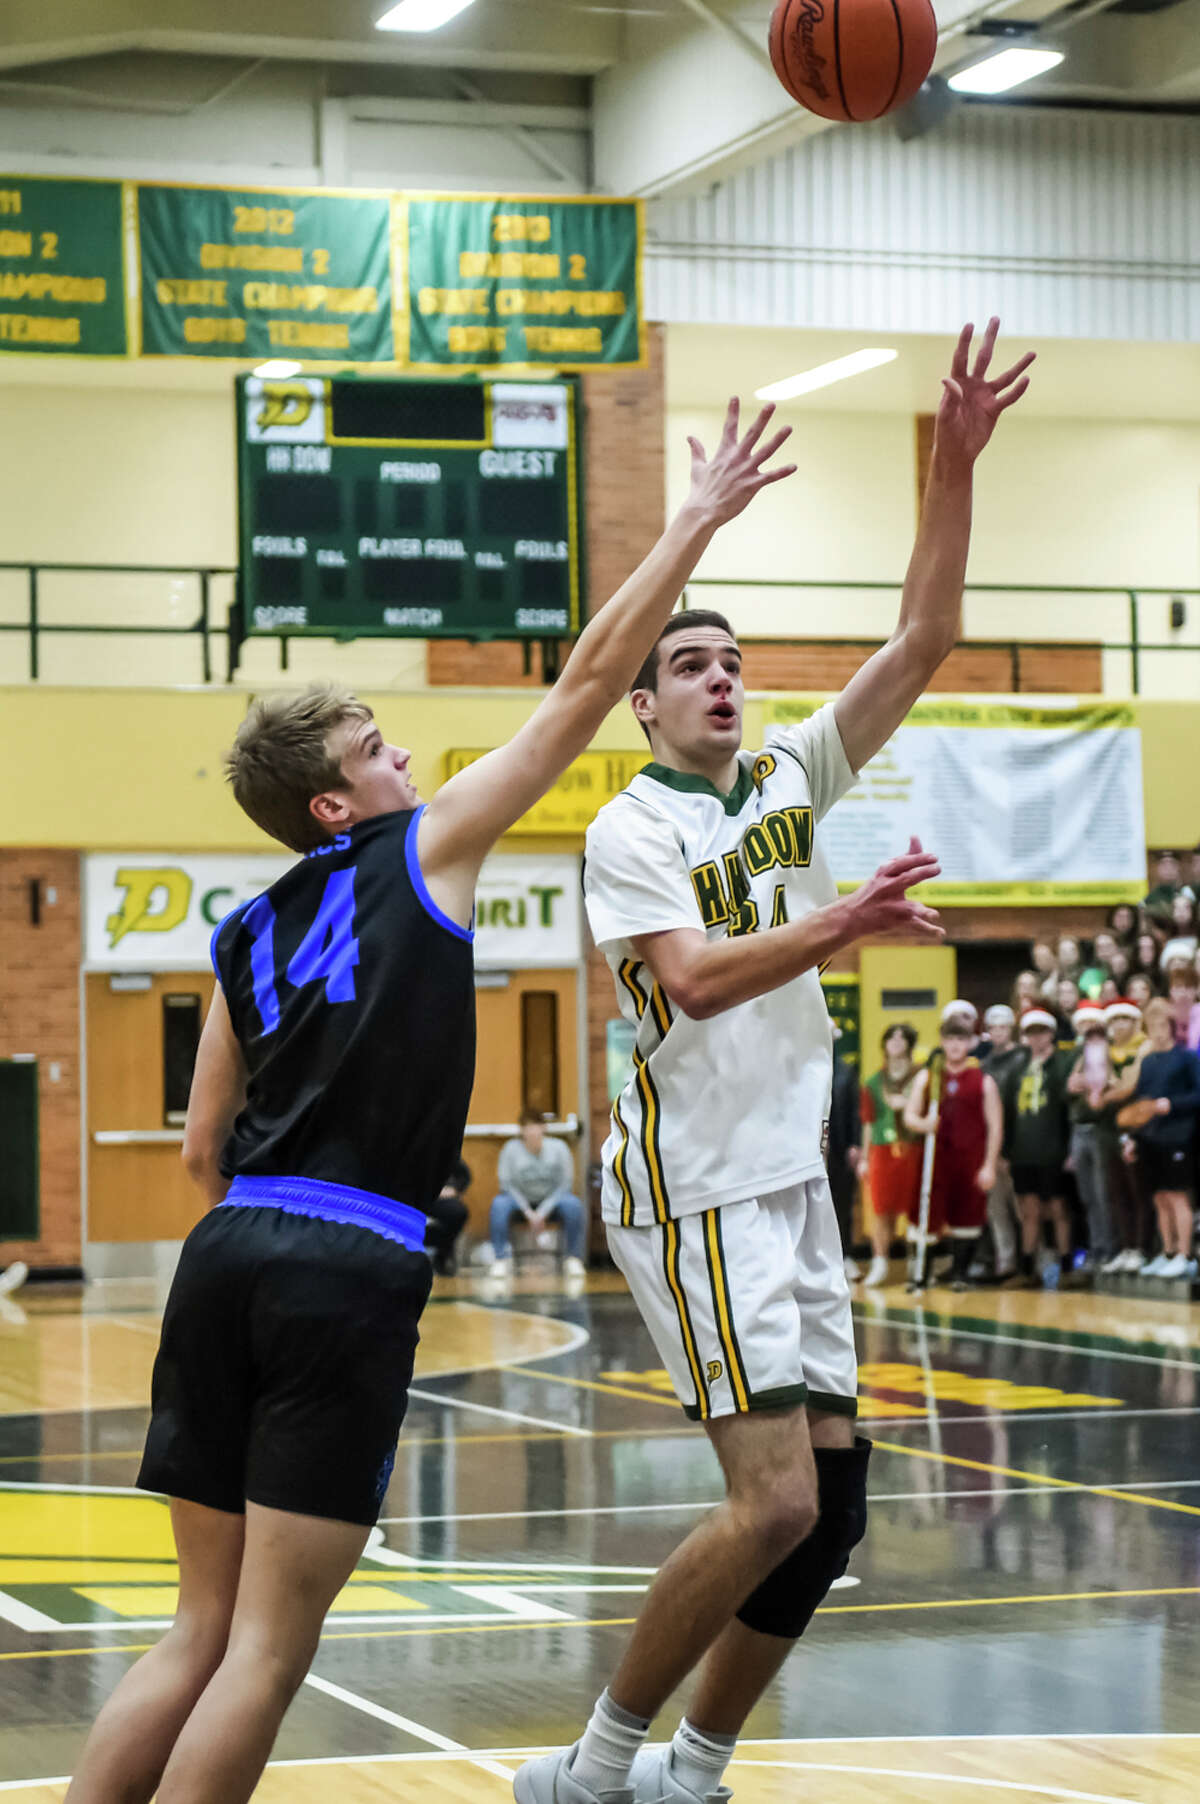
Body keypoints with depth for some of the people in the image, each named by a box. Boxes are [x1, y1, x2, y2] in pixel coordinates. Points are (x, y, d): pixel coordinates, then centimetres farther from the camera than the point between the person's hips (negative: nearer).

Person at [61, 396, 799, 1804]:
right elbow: (588, 682, 6)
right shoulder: (426, 846, 5)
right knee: (268, 1648, -3)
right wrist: (698, 521, 12)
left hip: (226, 1257, 6)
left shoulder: (245, 936, 19)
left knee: (203, 1633, 12)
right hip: (351, 1269, -6)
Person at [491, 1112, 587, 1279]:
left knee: (573, 1204, -32)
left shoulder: (558, 1147, -8)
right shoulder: (510, 1149, -8)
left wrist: (542, 1213, -17)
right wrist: (528, 1213, -17)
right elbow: (507, 1183, -8)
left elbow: (565, 1183, -8)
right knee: (499, 1204, -32)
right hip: (521, 1201, 0)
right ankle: (502, 1260, -24)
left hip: (551, 1202, 0)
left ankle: (573, 1259, -20)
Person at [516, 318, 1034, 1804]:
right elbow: (695, 978, -23)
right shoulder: (627, 833, -6)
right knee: (774, 1503, -16)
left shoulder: (789, 777, 12)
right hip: (697, 1187, -8)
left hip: (793, 1177, 8)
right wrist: (841, 928, -37)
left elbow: (922, 642, 4)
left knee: (833, 1493, 5)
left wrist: (953, 471, -7)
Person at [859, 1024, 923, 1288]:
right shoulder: (874, 1082, 13)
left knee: (915, 1208, -3)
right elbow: (869, 1122, 15)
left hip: (913, 1150, -2)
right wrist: (865, 1157, 12)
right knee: (882, 1209, -2)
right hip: (882, 1150, 2)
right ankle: (879, 1264, 6)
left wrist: (908, 1105, -11)